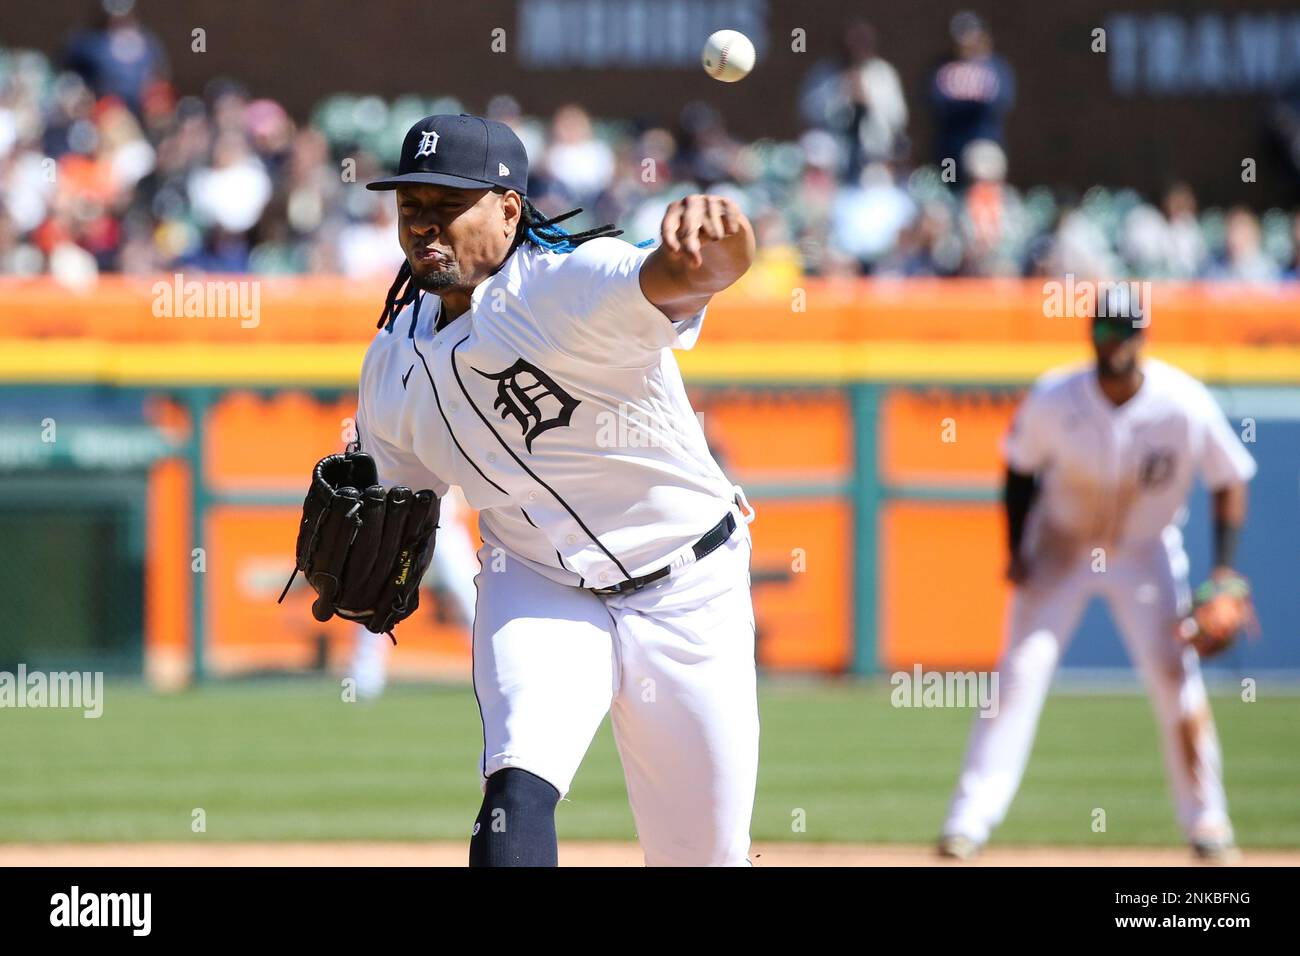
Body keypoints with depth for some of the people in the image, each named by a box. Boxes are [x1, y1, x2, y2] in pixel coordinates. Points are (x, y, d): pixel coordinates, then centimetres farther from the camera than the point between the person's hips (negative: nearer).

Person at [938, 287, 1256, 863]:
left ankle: (1205, 818, 7)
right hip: (1061, 549, 0)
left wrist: (1224, 570, -15)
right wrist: (1016, 551, -10)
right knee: (1021, 672, -10)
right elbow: (1020, 466, -3)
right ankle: (970, 819, -10)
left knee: (1175, 676, -8)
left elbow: (1230, 481, -9)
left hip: (1146, 552, 0)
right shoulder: (1054, 401, -21)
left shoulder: (1186, 406, -23)